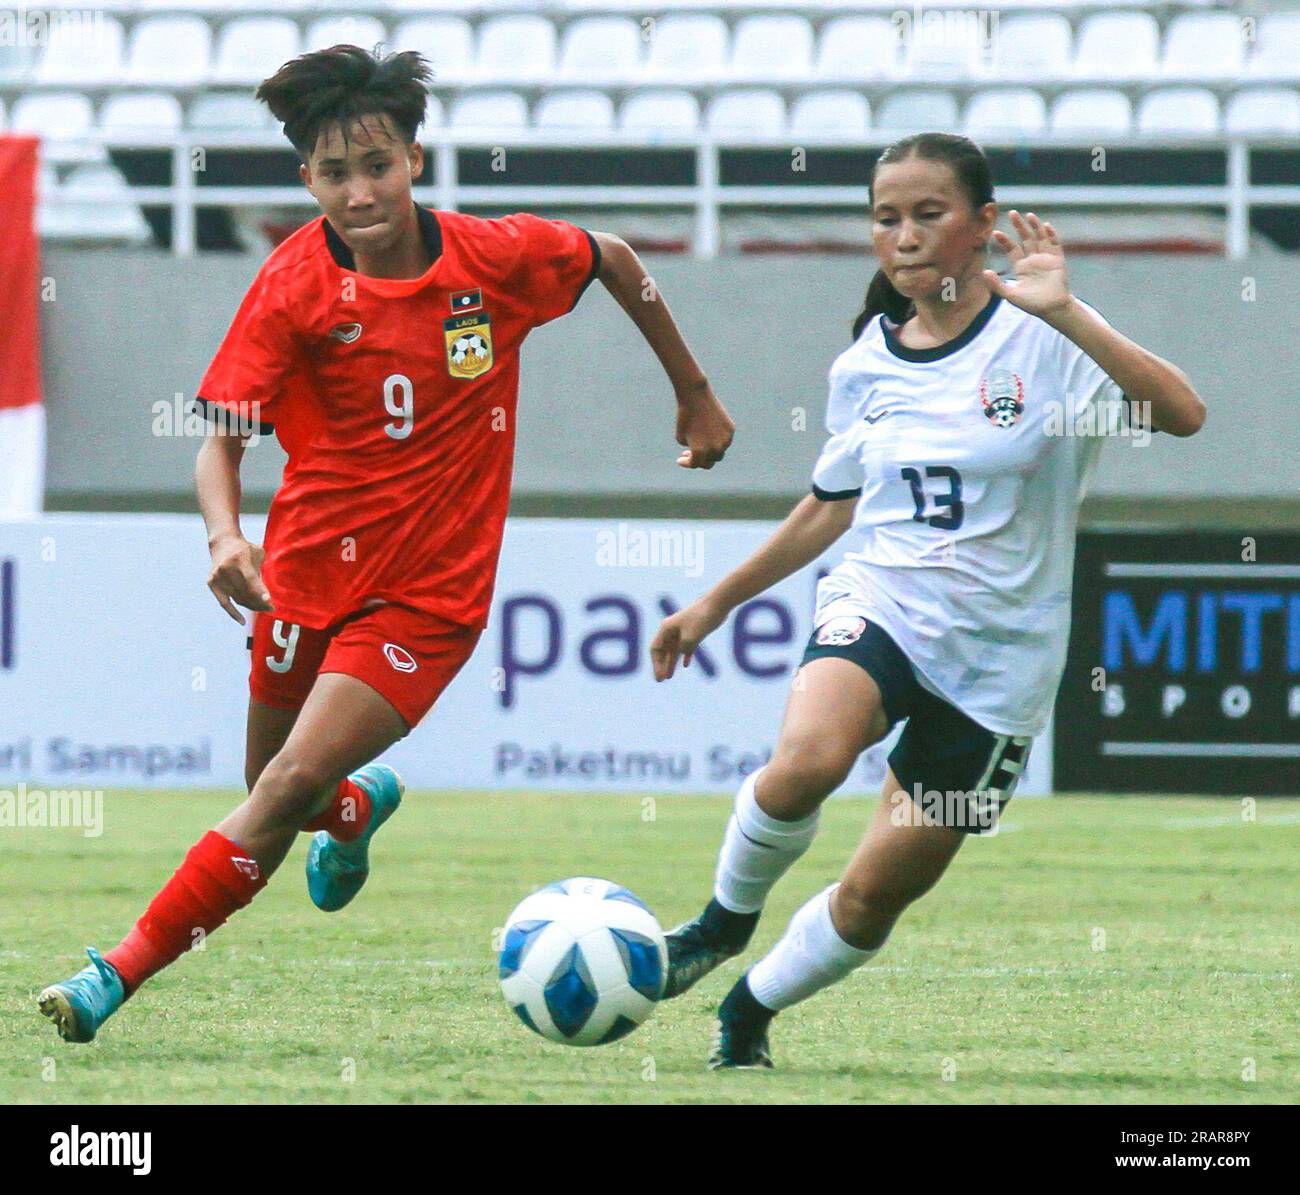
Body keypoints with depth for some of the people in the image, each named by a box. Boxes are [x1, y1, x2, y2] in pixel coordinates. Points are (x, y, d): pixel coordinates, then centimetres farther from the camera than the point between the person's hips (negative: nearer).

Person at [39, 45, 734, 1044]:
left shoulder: (497, 257, -10)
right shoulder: (293, 285, -12)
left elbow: (612, 260, 10)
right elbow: (224, 436, -13)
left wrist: (695, 393, 19)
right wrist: (225, 535, -34)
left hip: (430, 592, -2)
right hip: (311, 570, 2)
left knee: (294, 784, -16)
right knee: (281, 793, 15)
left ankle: (124, 972, -11)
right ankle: (361, 805, 52)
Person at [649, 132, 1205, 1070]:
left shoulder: (1041, 341, -10)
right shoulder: (865, 366, 5)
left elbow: (1182, 414, -25)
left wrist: (1066, 314, -34)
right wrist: (716, 603, 25)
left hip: (996, 658, -2)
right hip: (878, 605, 2)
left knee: (875, 897, 4)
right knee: (805, 762, -32)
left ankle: (749, 1011, 31)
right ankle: (728, 915, -4)